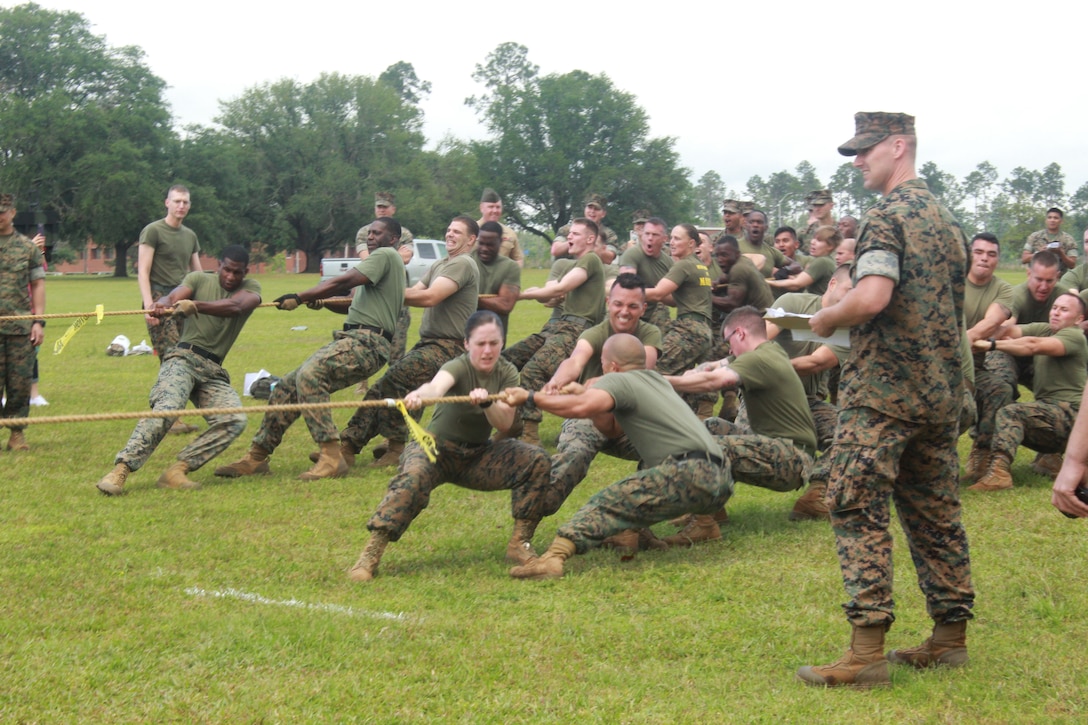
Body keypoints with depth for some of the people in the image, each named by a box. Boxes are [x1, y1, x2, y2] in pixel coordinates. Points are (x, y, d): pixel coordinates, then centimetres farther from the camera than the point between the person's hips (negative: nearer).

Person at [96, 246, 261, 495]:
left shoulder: (251, 288, 9)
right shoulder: (199, 280, 9)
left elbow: (234, 306, -15)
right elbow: (173, 298, -10)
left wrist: (195, 305, -32)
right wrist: (162, 305, -36)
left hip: (214, 372, 3)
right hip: (184, 358, -3)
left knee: (235, 419, -21)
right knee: (166, 408, -28)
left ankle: (177, 471, -22)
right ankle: (119, 471, -33)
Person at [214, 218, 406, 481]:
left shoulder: (386, 255, -2)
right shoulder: (380, 259, 30)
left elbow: (343, 283, -13)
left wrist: (299, 298, -8)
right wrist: (323, 302, 11)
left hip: (367, 342, -10)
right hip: (353, 339, 10)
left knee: (309, 375, -31)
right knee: (287, 386, 4)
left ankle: (332, 457, -34)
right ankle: (257, 457, 8)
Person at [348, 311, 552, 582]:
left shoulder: (507, 373, -3)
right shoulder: (458, 367, -17)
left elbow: (505, 423, -14)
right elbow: (437, 385, -41)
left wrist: (487, 402, -36)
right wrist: (420, 394, -65)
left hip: (477, 457, 5)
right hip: (436, 448, -4)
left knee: (535, 460, -17)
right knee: (413, 477, -37)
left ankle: (520, 544, -8)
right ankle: (370, 555, -36)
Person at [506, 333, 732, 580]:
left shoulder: (618, 381, 3)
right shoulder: (656, 380, 29)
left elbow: (582, 407, -17)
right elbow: (612, 429, 33)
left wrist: (530, 397, -9)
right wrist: (585, 393, 22)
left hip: (692, 475, -9)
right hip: (721, 480, 9)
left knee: (609, 502, -15)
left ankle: (555, 556, -33)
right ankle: (630, 531, 22)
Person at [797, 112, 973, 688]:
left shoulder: (888, 217, -13)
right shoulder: (945, 219, 16)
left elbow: (871, 297, -27)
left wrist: (826, 319, -8)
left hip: (883, 388, -9)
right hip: (941, 391, 9)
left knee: (857, 510, -7)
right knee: (936, 511, 14)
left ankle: (867, 651, -11)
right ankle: (951, 635, 19)